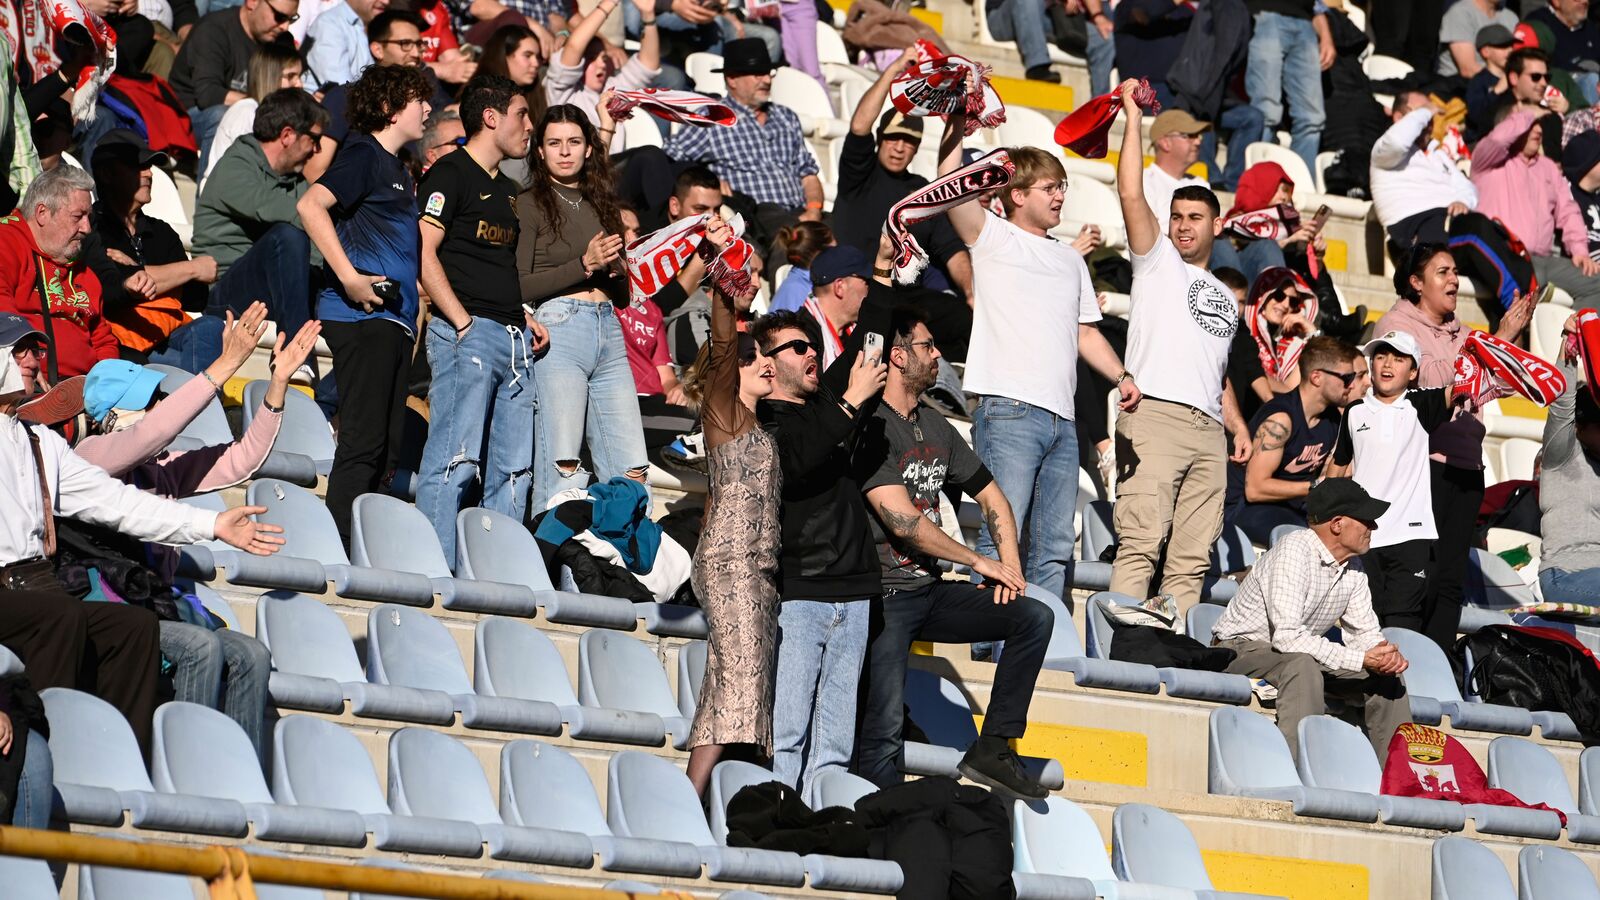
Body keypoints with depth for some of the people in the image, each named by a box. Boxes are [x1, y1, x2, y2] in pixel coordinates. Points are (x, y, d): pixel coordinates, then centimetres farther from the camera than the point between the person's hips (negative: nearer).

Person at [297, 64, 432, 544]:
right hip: (362, 315, -9)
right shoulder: (363, 155, -6)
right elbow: (310, 205, -22)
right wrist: (349, 278, -24)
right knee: (363, 441, -12)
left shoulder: (399, 169, 22)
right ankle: (339, 548, -13)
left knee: (385, 446, 8)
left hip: (394, 318, 9)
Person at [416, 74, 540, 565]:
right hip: (467, 334, -9)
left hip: (514, 339, 9)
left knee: (513, 469, 4)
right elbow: (423, 253, -12)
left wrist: (525, 318, 12)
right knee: (456, 459, -13)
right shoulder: (450, 174, -3)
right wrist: (463, 323, -16)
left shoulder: (507, 188, 24)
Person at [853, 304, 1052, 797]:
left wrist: (1010, 563, 6)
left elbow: (990, 496, 24)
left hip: (931, 591, 8)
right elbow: (903, 520, -18)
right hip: (883, 597, -8)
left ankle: (992, 750, -7)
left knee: (1034, 618, -6)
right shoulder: (871, 427, -12)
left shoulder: (935, 427, 15)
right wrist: (980, 563, -7)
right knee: (884, 733, -19)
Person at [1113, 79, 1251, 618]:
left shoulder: (1226, 299, 28)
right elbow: (1131, 195, -1)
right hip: (1155, 415, -6)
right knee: (1141, 543, -16)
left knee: (1192, 557, 0)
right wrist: (1133, 118, -1)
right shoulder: (1157, 261, 12)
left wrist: (1237, 424, 16)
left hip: (1209, 431, 6)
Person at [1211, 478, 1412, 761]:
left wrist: (1385, 653, -20)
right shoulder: (1294, 551, -26)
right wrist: (1361, 659, -33)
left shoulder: (1353, 568, 1)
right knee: (1302, 666, -38)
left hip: (1302, 656, 9)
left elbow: (1364, 631, 6)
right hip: (1244, 649, -9)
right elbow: (1287, 637, -34)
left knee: (1388, 677, -3)